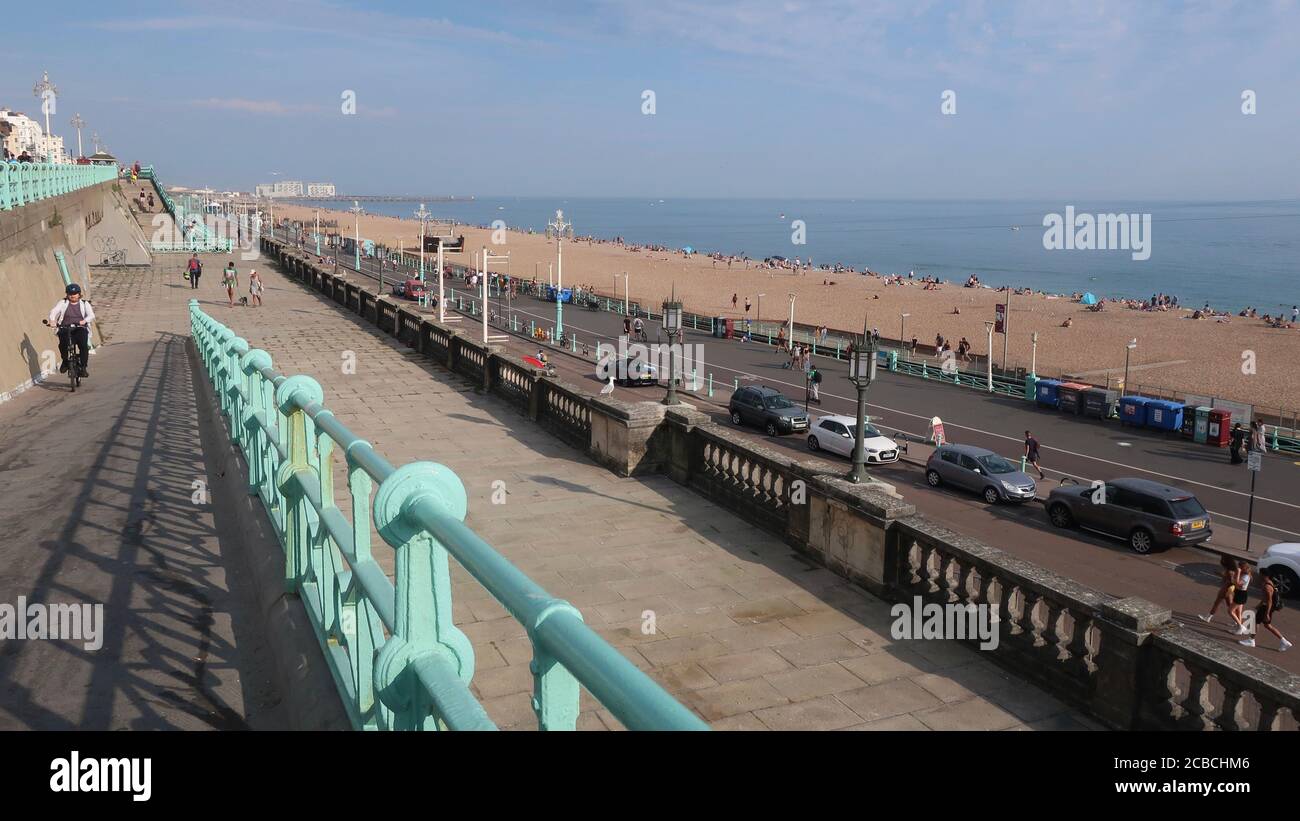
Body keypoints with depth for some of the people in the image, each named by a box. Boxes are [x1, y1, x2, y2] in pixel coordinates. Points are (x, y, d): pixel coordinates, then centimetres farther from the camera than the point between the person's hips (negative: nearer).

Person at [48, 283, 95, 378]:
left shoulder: (84, 304, 13)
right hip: (65, 329, 1)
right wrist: (51, 320, -24)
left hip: (80, 329, 0)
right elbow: (54, 311, -2)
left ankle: (82, 367, -16)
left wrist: (85, 321, -25)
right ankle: (65, 360, -1)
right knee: (63, 343, -29)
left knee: (84, 345, -27)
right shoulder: (62, 303, 14)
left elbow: (91, 315, -2)